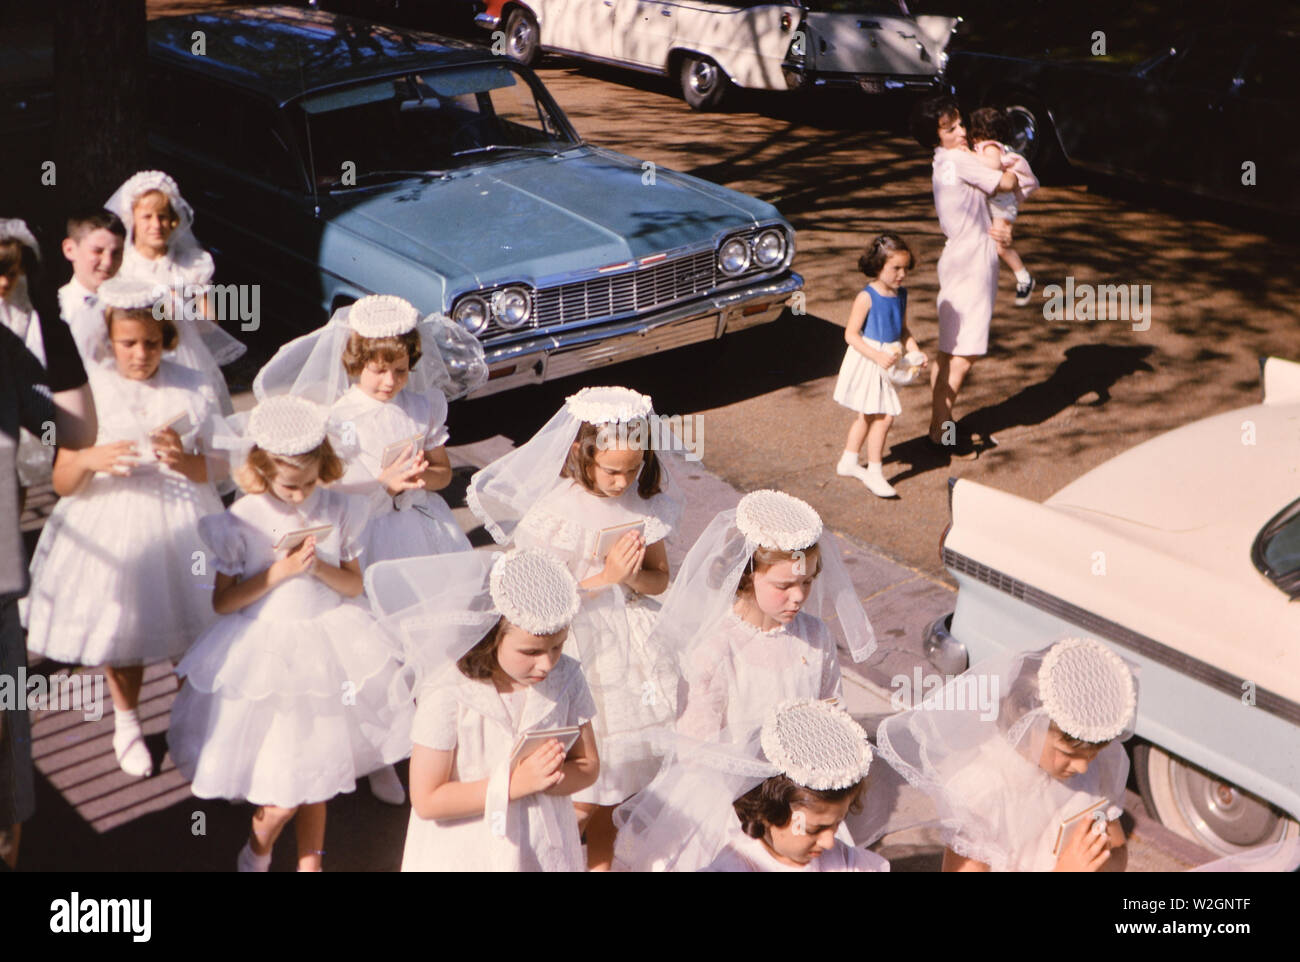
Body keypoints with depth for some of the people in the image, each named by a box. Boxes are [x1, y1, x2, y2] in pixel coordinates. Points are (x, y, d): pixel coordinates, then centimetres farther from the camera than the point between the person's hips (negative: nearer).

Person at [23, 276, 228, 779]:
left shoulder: (193, 389, -4)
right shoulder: (89, 391, -7)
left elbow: (217, 468, 0)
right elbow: (62, 482, -6)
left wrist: (183, 460, -21)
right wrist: (89, 460, -28)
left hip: (181, 521, 1)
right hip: (111, 525, 0)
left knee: (192, 622, 7)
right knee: (120, 626, 12)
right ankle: (127, 724, 37)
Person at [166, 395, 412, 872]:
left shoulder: (339, 510, -6)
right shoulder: (242, 521, -14)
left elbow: (354, 584, 2)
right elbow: (223, 601, -9)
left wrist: (320, 568, -19)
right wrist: (281, 570, -19)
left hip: (327, 647, 3)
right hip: (266, 650, -3)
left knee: (318, 764, 15)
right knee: (286, 783, -1)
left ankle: (309, 860, 32)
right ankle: (256, 852, 29)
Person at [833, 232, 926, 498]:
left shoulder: (901, 294, 3)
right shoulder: (866, 297, -19)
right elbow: (851, 334, -19)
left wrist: (915, 351, -1)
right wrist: (877, 356, -26)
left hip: (889, 360, 7)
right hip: (866, 360, -7)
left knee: (868, 415, 18)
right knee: (885, 416, -10)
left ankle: (848, 462, 35)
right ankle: (874, 473, 2)